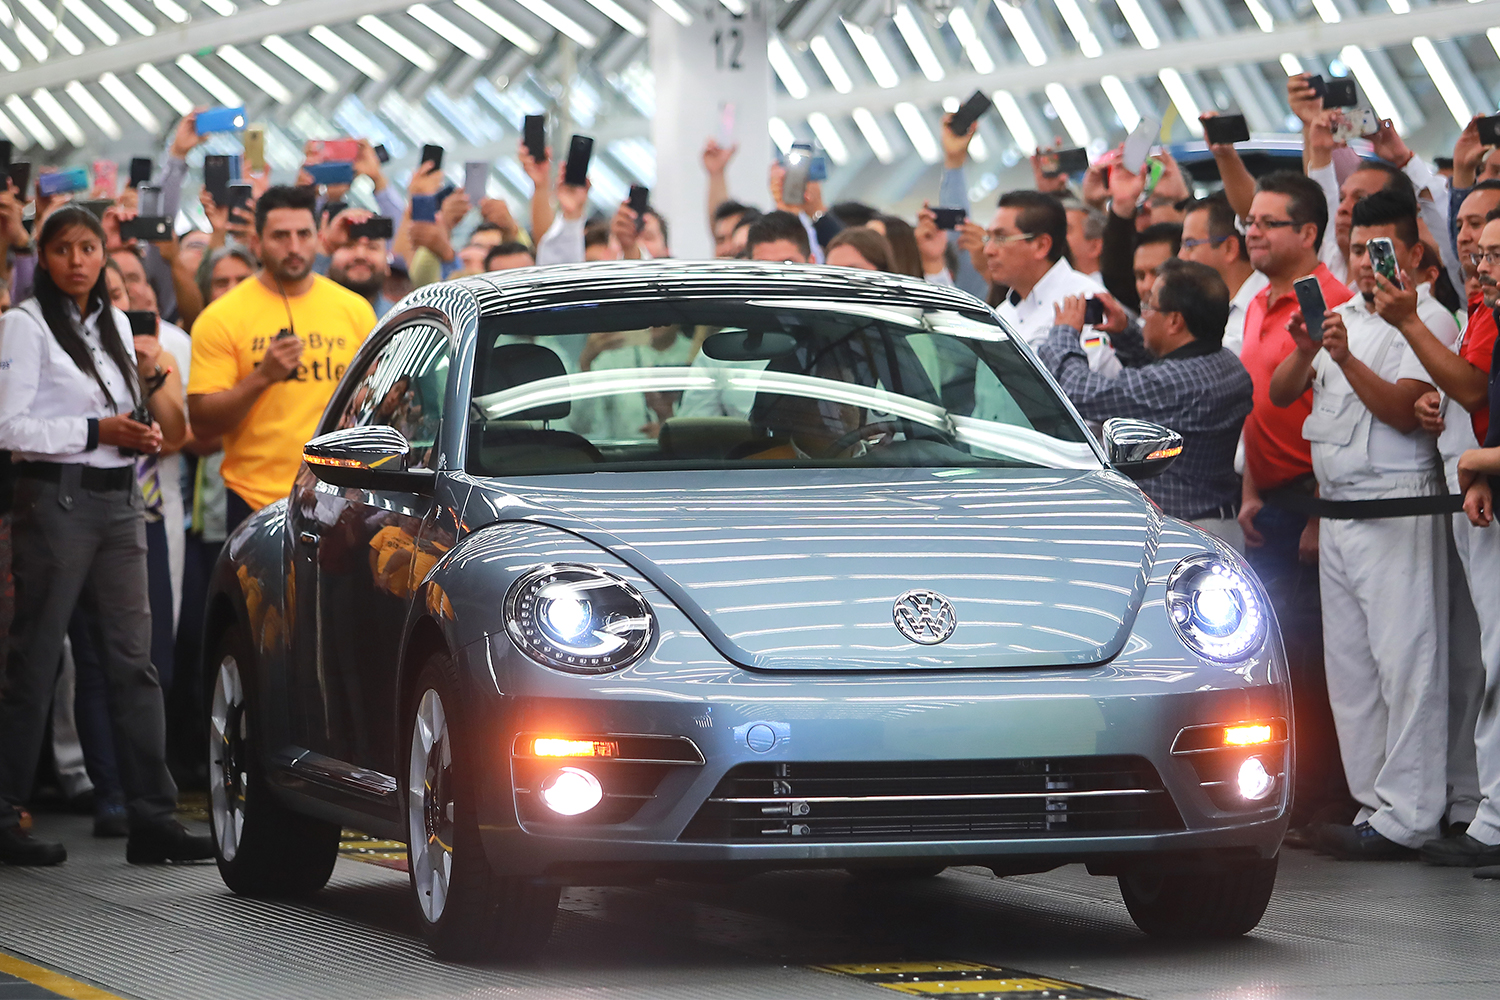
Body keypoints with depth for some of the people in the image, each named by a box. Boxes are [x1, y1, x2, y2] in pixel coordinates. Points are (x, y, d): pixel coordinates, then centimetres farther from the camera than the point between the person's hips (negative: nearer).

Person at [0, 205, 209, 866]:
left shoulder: (115, 324, 15)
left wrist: (140, 431, 3)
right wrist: (96, 432, -15)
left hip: (119, 501, 6)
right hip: (56, 500, -6)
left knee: (133, 659, 1)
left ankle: (152, 817, -1)